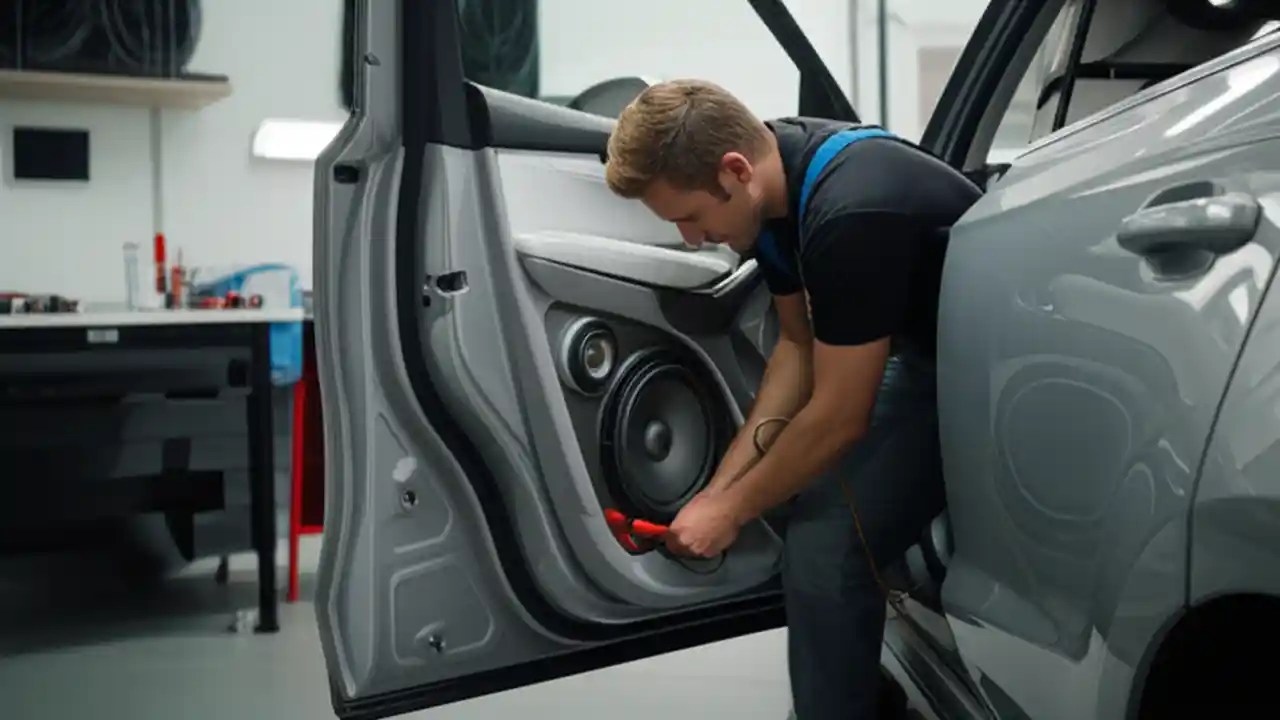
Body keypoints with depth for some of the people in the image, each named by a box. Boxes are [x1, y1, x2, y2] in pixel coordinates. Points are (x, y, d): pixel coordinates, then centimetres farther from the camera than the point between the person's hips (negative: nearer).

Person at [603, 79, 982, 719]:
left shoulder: (851, 216, -34)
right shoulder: (779, 172, -6)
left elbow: (840, 420, -25)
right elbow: (800, 343, 4)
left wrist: (732, 509, -11)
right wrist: (720, 486, 1)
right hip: (921, 344, 9)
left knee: (823, 545, -19)